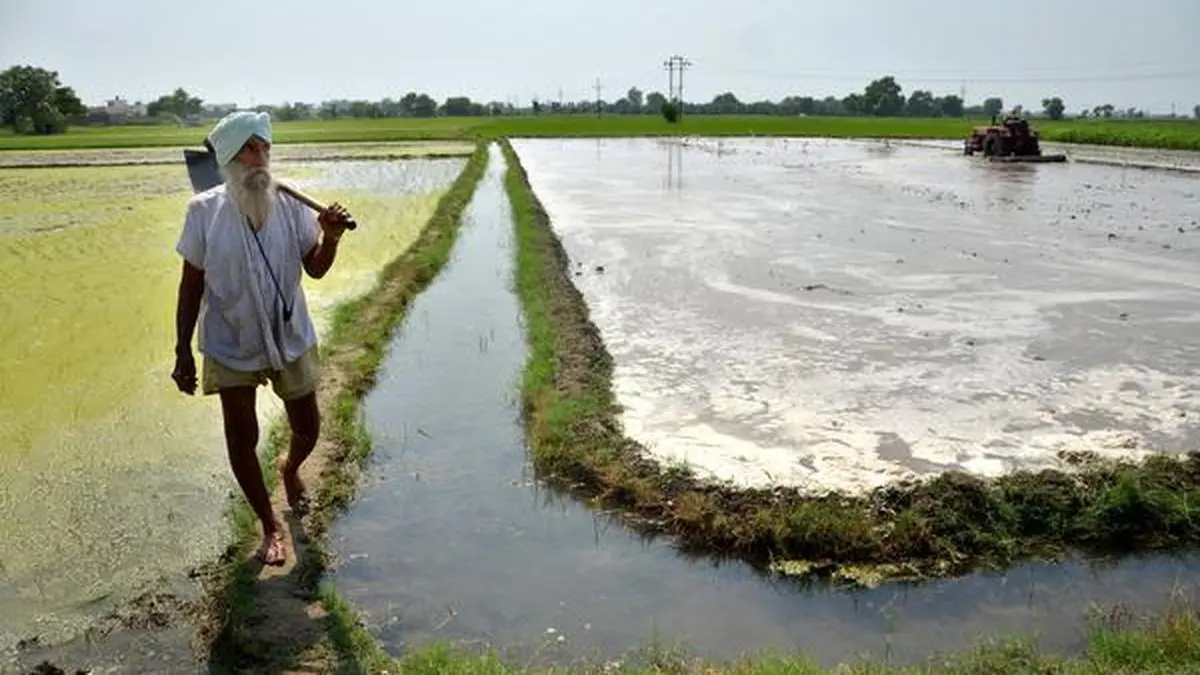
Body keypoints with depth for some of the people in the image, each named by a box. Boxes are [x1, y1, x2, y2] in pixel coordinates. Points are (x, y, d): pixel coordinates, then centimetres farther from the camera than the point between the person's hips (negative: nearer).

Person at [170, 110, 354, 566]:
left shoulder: (290, 205, -8)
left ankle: (289, 469, 50)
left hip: (290, 337, 2)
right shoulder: (205, 211, -12)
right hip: (231, 345, -1)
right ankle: (270, 526, 28)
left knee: (307, 429, 13)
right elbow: (191, 285, -5)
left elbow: (316, 269, -3)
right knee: (242, 439, 6)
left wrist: (330, 238, -24)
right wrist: (182, 352, -3)